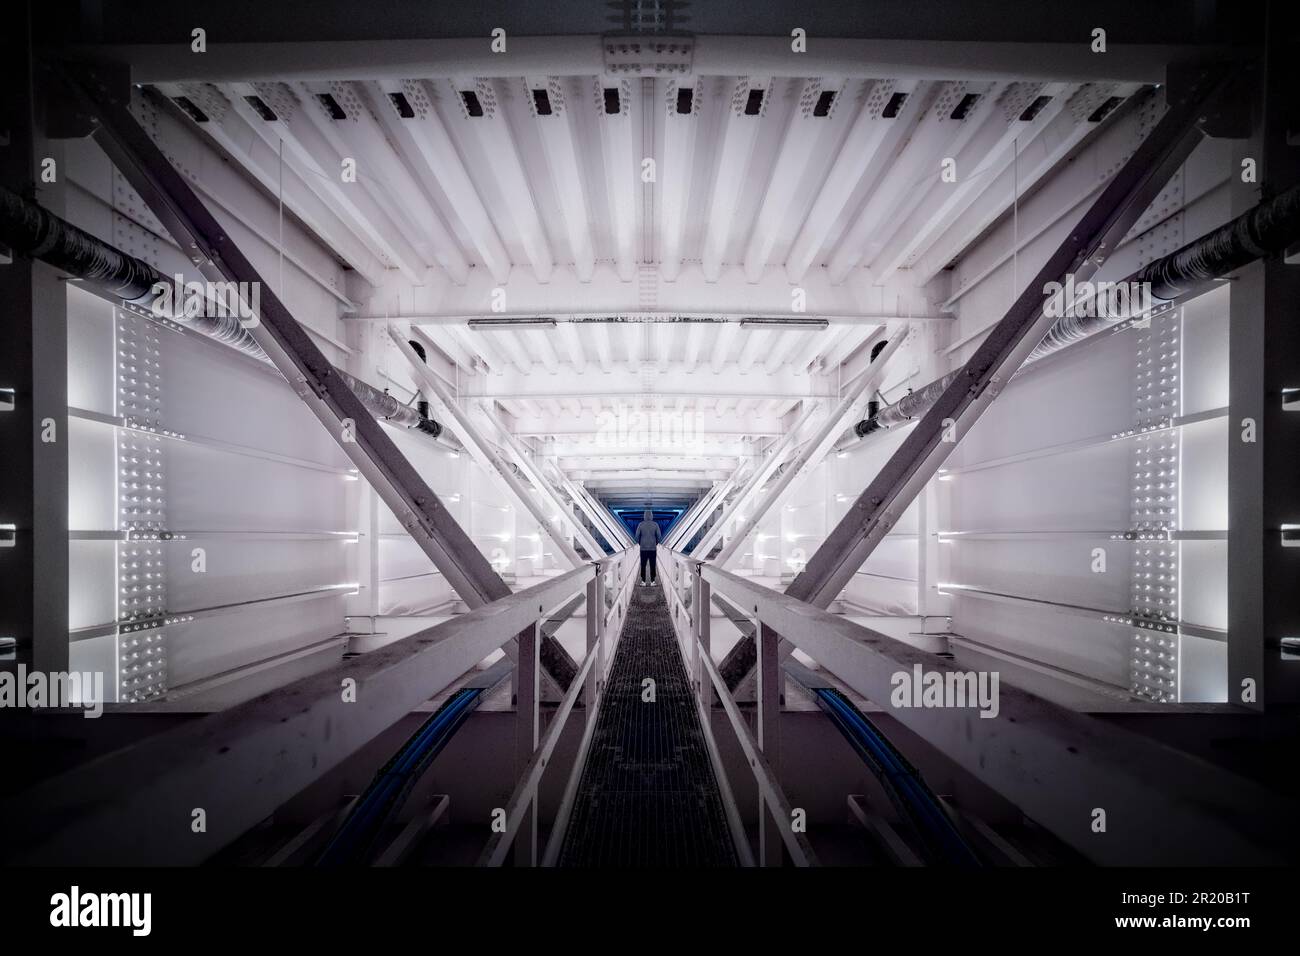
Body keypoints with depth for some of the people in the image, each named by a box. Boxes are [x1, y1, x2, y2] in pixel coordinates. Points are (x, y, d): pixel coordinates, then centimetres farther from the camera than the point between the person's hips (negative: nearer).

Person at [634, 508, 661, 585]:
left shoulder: (640, 524, -4)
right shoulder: (655, 524, -3)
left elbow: (637, 536, -5)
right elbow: (658, 536, -4)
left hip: (643, 548, 0)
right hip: (652, 548, 0)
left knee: (643, 565, 5)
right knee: (652, 565, 5)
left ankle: (643, 582, 5)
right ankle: (652, 581, 5)